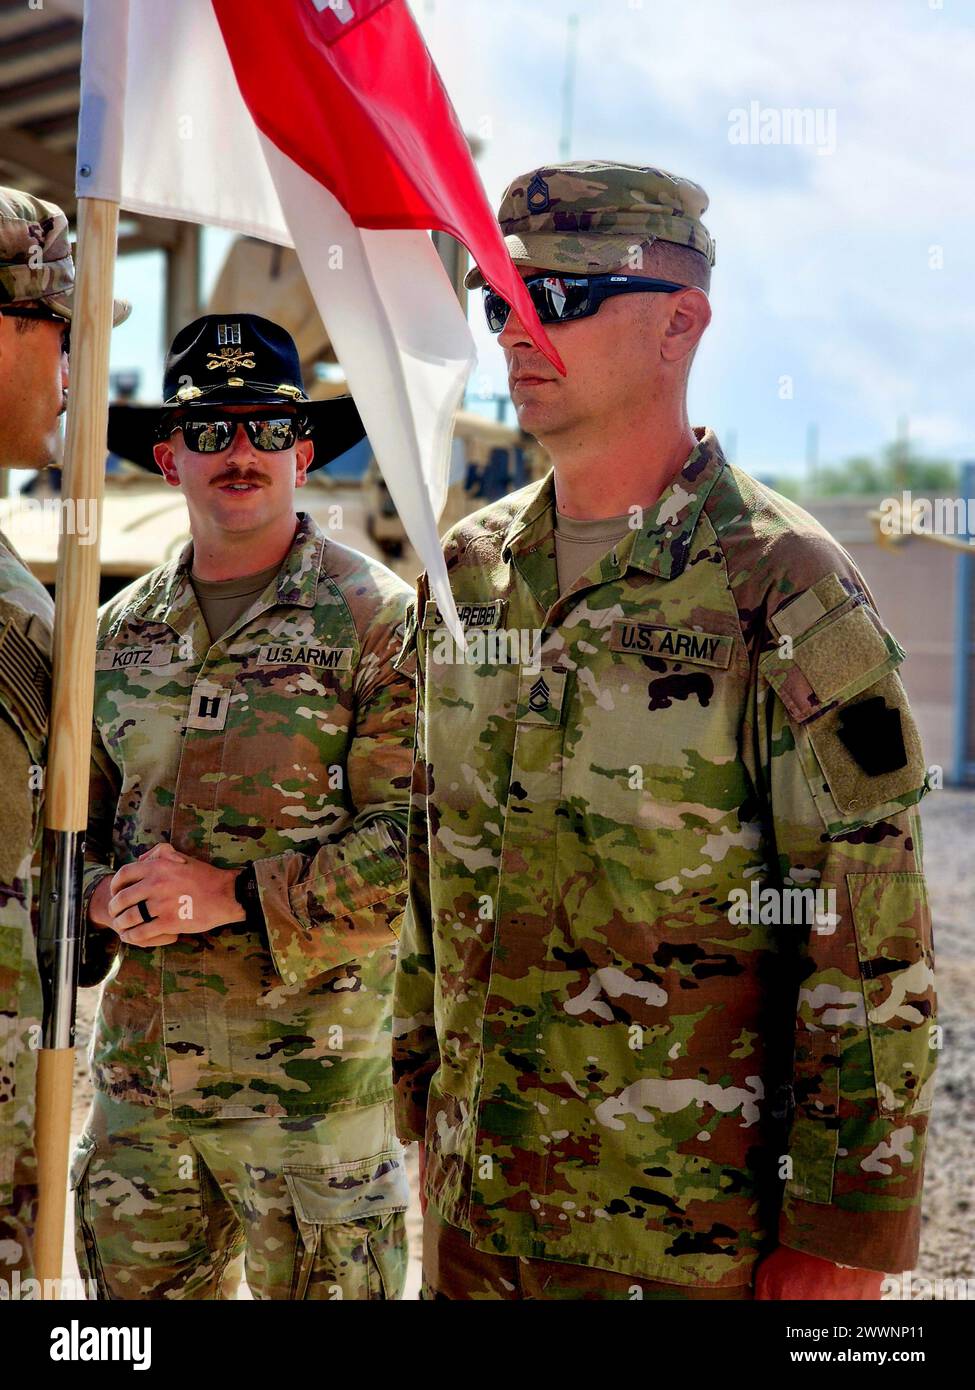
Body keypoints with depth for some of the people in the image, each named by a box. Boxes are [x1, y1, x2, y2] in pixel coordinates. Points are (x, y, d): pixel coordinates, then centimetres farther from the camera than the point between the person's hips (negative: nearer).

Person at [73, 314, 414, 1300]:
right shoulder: (119, 631, 11)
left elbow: (421, 838, -13)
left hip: (313, 1065, -5)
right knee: (137, 1283, 16)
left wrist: (240, 895, -16)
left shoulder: (378, 619, -6)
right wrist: (105, 897, -5)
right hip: (139, 1067, 5)